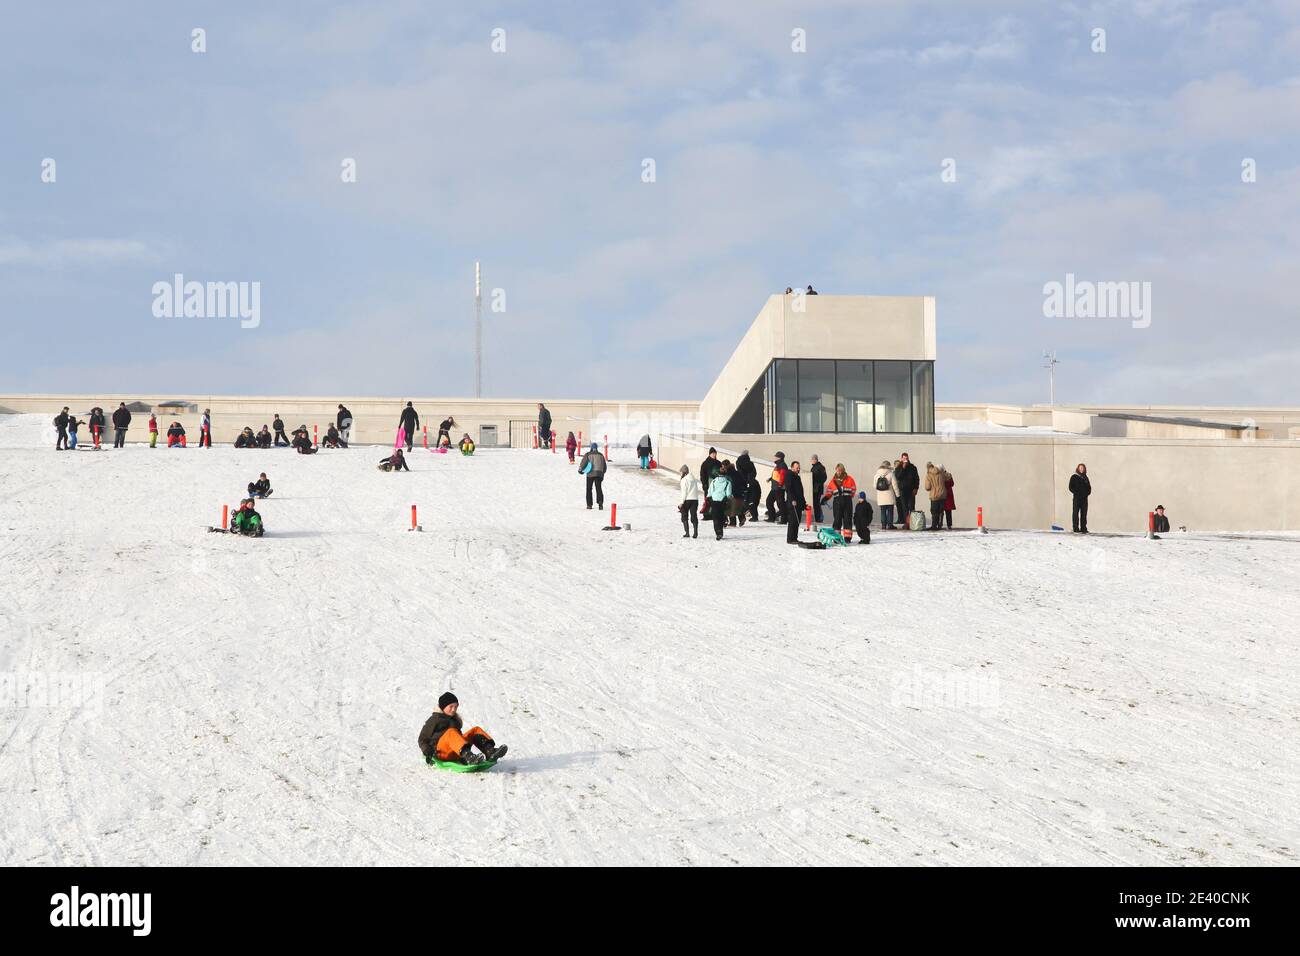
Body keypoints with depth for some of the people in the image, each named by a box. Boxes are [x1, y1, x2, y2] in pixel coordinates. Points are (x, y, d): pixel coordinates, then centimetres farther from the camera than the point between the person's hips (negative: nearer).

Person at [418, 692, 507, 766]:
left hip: (456, 754, 6)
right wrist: (427, 752, -10)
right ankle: (469, 758, -64)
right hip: (441, 751, -6)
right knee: (451, 732, -36)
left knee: (476, 730, -8)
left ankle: (490, 752, -37)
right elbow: (422, 739, 8)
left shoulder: (455, 720, 29)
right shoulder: (434, 720, 10)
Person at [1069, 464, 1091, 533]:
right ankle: (1076, 529, -3)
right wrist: (1076, 493, -14)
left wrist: (1088, 492, -2)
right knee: (1076, 513, -5)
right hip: (1077, 498, -4)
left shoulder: (1085, 477, 14)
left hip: (1084, 498, 4)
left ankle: (1083, 529, 8)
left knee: (1084, 514, 5)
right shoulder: (1074, 477, 0)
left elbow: (1089, 487, 16)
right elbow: (1071, 487, -4)